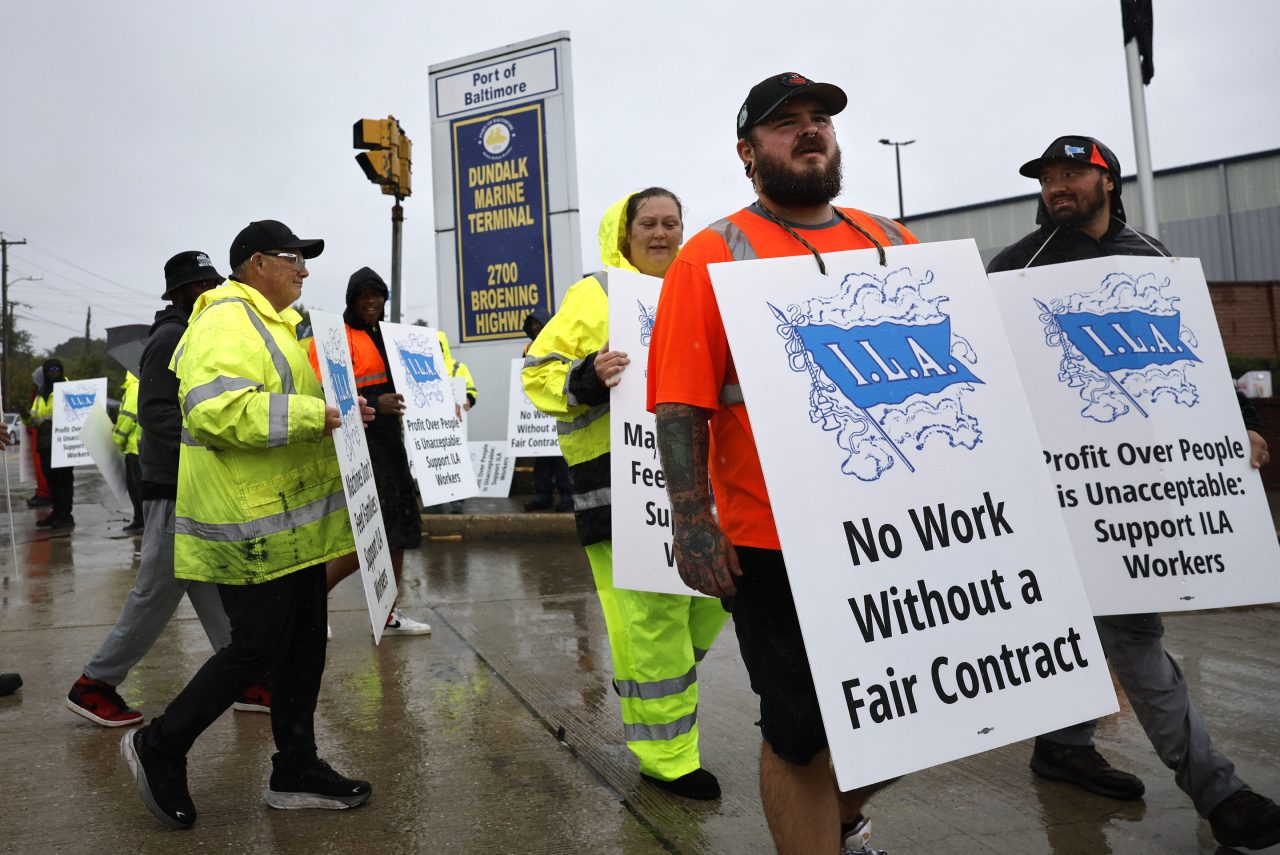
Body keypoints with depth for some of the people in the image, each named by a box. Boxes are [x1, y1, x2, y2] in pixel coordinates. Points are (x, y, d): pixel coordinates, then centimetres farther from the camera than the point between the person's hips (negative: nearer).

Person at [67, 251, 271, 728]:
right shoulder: (171, 338, -13)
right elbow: (156, 413, -22)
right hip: (176, 490, -9)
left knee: (215, 591, 10)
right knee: (157, 593, 0)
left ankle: (245, 681, 15)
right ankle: (95, 685, 15)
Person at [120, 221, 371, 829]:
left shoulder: (269, 322, 20)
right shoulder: (227, 322, -14)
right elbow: (216, 411, -29)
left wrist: (336, 407, 14)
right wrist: (314, 414, -27)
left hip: (289, 518, 10)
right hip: (252, 523, -10)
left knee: (303, 641, 11)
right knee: (257, 646, -2)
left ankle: (296, 769, 23)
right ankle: (160, 746, 20)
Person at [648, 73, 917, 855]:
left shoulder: (891, 242, 11)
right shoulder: (714, 256, -4)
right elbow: (682, 404, -11)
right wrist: (693, 523, -17)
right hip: (776, 541, -5)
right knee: (801, 730, 7)